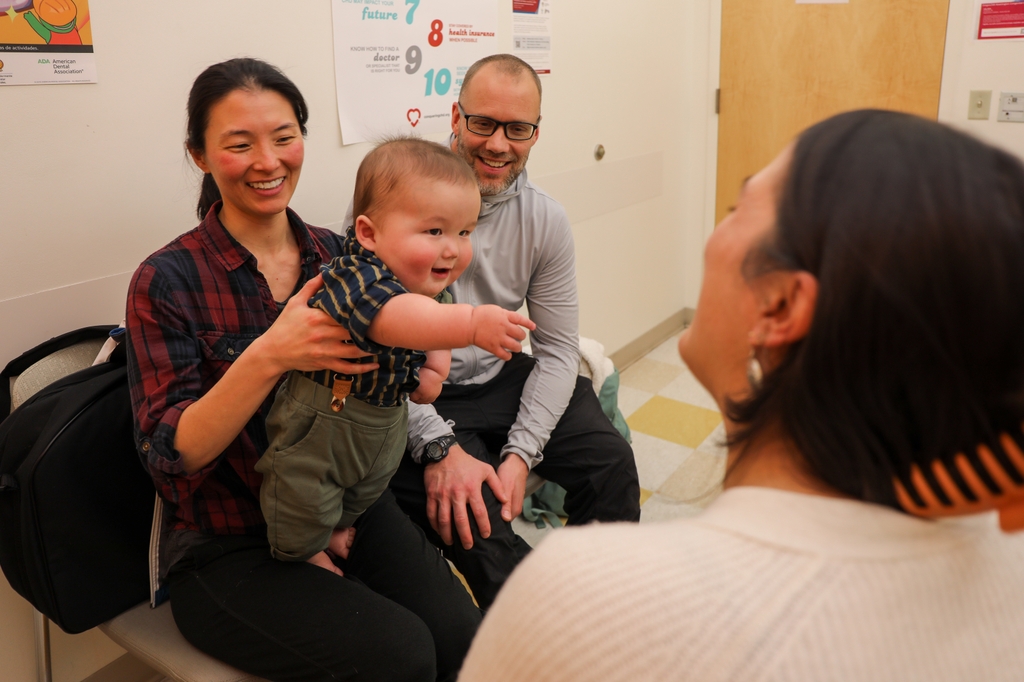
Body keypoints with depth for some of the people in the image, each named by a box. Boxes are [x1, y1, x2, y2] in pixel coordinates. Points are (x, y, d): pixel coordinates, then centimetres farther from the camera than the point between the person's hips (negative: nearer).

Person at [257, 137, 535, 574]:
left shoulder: (430, 285, -8)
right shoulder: (355, 279, -36)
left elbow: (438, 327, 13)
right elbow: (393, 318, -58)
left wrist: (435, 370, -7)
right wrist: (472, 323, -71)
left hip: (386, 419, 7)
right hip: (319, 420, -7)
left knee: (369, 489, 30)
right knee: (304, 503, 15)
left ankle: (338, 527, 57)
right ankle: (303, 553, 44)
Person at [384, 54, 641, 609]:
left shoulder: (546, 220, -1)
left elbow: (558, 349, 0)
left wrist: (521, 452, -14)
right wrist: (438, 446, -25)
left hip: (502, 378, 5)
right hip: (416, 396, -4)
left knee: (610, 460, -12)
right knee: (470, 514, -26)